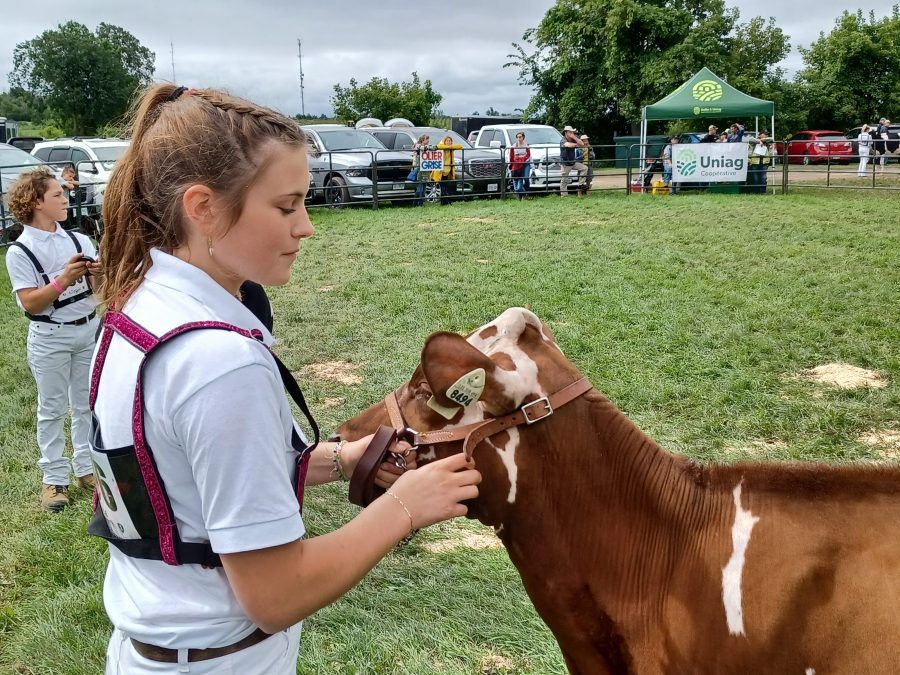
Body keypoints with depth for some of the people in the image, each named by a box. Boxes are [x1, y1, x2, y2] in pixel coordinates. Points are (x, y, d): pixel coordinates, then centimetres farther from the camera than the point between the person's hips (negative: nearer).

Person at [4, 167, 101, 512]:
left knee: (87, 404, 12)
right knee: (52, 409, 6)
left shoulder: (79, 240, 1)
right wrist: (64, 279, -25)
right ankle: (54, 478, 16)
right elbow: (30, 303, -14)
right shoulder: (20, 251, -10)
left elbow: (99, 290, 6)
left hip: (90, 330, 4)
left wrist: (97, 274, -16)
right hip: (50, 338, -4)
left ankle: (86, 467, 26)